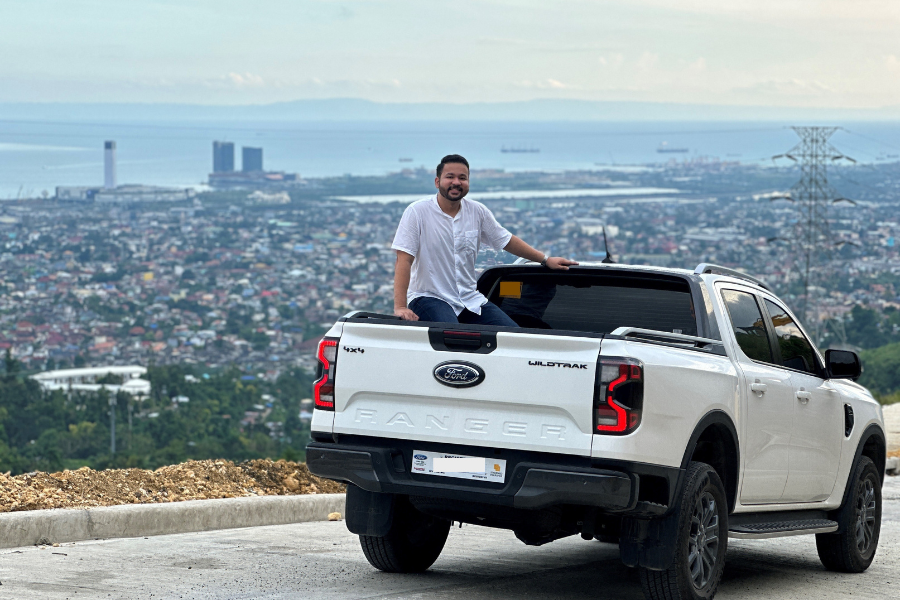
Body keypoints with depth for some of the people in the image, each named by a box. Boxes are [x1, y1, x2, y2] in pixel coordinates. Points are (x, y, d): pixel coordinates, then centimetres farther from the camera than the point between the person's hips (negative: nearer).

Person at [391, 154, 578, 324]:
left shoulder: (478, 212, 6)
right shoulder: (417, 212, -8)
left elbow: (506, 241, 19)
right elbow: (404, 260, -15)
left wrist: (545, 259, 18)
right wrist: (400, 307, -24)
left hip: (470, 299, 5)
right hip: (428, 298, -5)